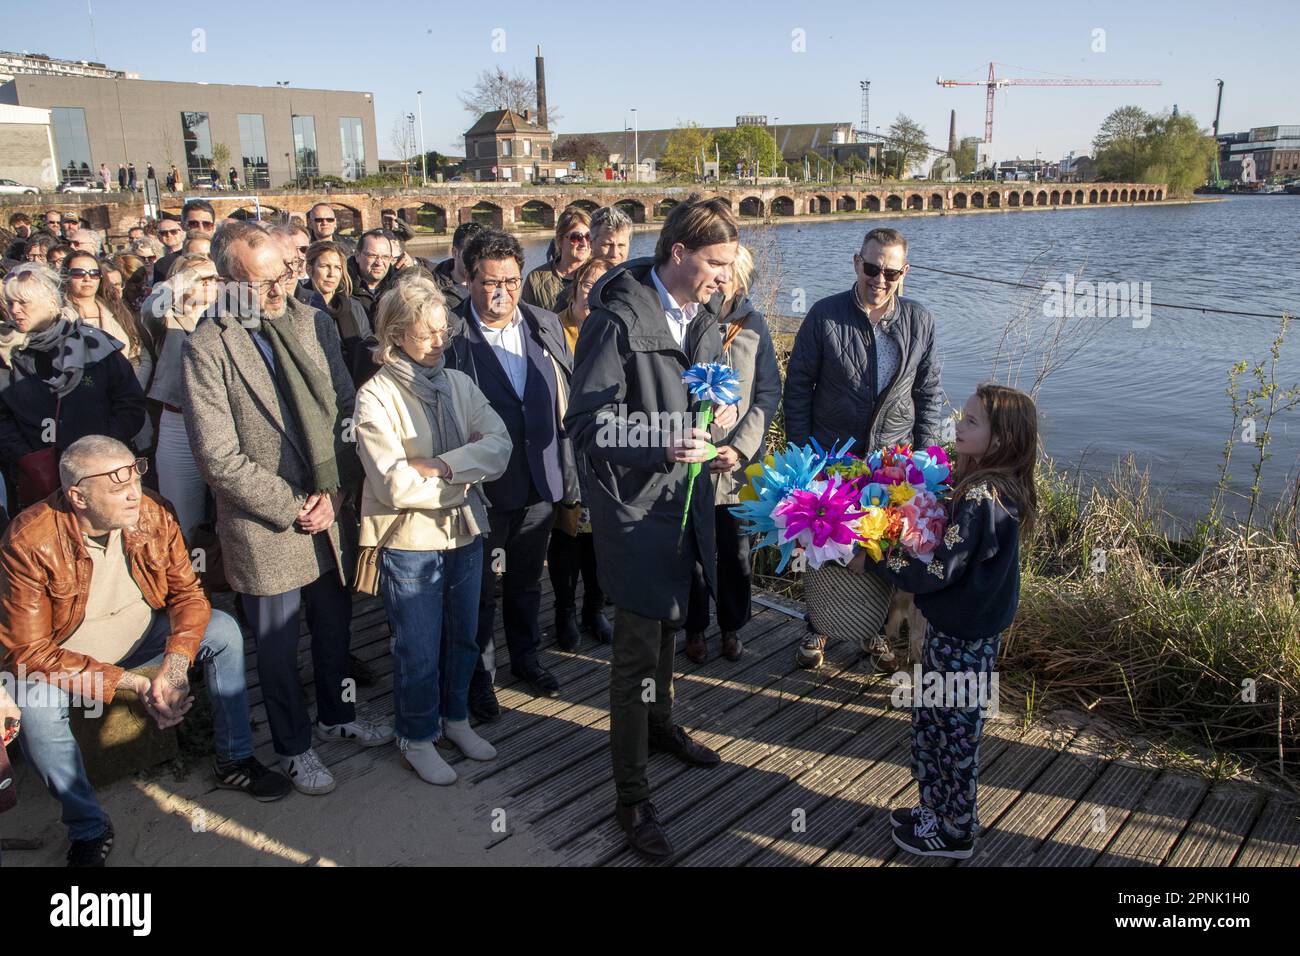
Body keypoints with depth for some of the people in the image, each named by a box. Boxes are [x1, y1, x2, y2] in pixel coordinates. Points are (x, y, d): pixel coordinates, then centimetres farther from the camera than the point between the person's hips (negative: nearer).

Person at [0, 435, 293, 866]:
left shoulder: (152, 513, -18)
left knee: (223, 630, -16)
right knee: (37, 712, -32)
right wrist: (132, 683, -30)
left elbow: (188, 592, -9)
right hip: (67, 656, -4)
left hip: (142, 635, 4)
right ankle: (89, 830, -7)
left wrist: (176, 662, -29)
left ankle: (234, 762, 1)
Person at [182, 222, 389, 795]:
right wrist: (293, 508, -14)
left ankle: (336, 715, 46)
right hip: (263, 529, -4)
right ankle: (293, 747, 35)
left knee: (334, 627, 21)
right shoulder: (205, 349, -14)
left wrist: (334, 493, -7)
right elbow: (219, 458, -16)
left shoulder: (313, 324, 0)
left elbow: (346, 410, 3)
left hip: (329, 512, 4)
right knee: (278, 646, 14)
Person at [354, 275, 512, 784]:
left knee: (462, 638, 18)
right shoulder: (376, 395, -11)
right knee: (419, 650, 8)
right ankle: (417, 739, 28)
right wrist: (463, 480, -12)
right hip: (410, 542, -5)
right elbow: (393, 483, -19)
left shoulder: (458, 383, 2)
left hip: (465, 532, 5)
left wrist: (441, 464, -22)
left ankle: (454, 718, 39)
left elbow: (499, 444, -9)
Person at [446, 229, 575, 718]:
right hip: (482, 485, -5)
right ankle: (477, 674, 31)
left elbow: (567, 398, 6)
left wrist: (567, 471, 5)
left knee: (527, 577, 23)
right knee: (479, 586, 12)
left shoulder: (545, 324, 2)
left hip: (541, 479, 5)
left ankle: (526, 656, 42)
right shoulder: (451, 335, -15)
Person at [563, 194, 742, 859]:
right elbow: (586, 424, -20)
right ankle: (632, 796, 13)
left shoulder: (702, 314, 5)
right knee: (638, 647, -1)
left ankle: (659, 724, 49)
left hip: (687, 497, 8)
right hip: (635, 504, -7)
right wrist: (661, 447, -34)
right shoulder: (618, 321, -19)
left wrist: (720, 413, -3)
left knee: (668, 622, 24)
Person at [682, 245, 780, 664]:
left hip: (740, 461, 2)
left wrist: (741, 447, -10)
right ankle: (695, 627, 30)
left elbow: (769, 392, 0)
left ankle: (732, 626, 34)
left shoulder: (753, 324, 0)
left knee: (736, 550, 13)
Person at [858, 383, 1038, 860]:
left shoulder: (981, 498, -27)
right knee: (934, 721, 21)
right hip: (968, 628, 9)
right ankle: (943, 808, 38)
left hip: (961, 638, -9)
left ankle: (954, 832, 27)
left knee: (953, 729, 9)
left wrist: (872, 562, -17)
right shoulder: (998, 488, 3)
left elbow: (939, 570, -26)